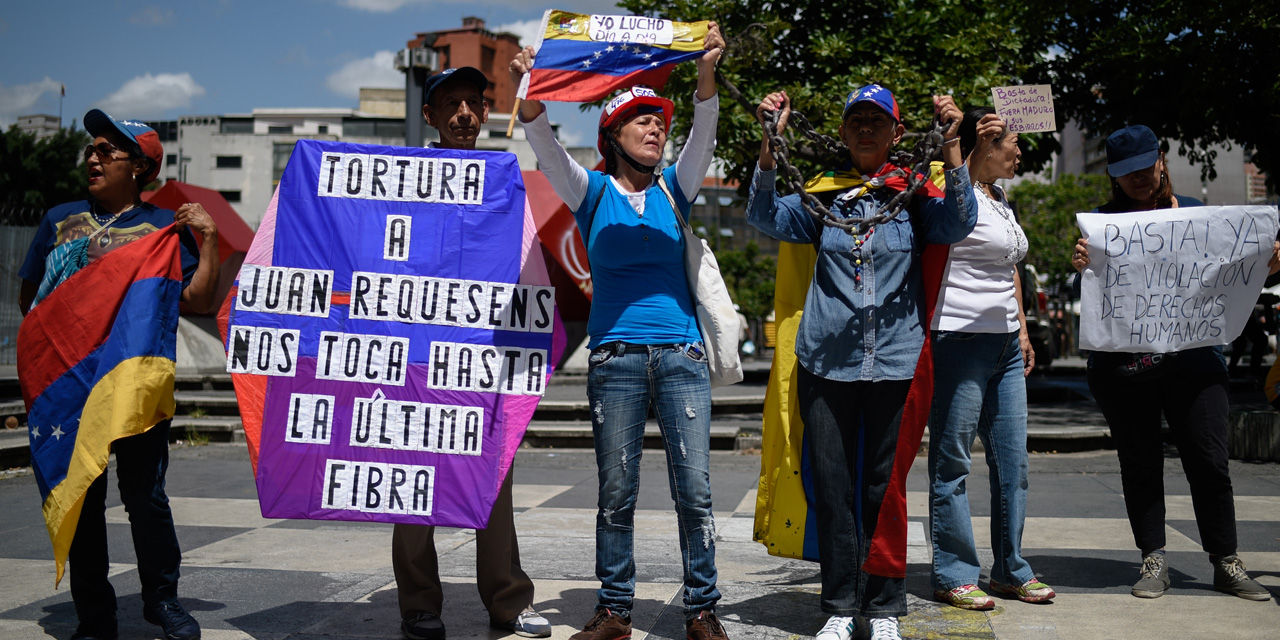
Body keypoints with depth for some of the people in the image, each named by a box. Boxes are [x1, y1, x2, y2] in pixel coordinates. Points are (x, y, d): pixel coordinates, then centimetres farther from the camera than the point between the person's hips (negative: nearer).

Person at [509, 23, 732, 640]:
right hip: (615, 356, -1)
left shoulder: (673, 190, 12)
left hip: (681, 354, 1)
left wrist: (706, 69, -21)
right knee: (616, 494, 3)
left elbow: (702, 137, -4)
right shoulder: (593, 193, 8)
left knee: (694, 490, -2)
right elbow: (546, 145, -7)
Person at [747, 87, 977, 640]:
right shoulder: (822, 195, 9)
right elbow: (765, 215, -4)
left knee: (884, 488, 5)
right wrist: (769, 141, -14)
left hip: (895, 362, -1)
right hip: (826, 363, 1)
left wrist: (951, 144, -21)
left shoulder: (913, 194, 5)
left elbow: (958, 224, -11)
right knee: (832, 486, 5)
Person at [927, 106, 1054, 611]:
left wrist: (1021, 327, 23)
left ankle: (1010, 569, 22)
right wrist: (957, 144, -27)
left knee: (1012, 460, 11)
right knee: (953, 461, -1)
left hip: (1005, 344, 9)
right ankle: (954, 576, 7)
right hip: (960, 339, -9)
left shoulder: (1000, 201, 20)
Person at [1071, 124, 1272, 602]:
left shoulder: (1194, 213, 10)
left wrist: (1263, 269, -7)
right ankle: (1153, 561, 16)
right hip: (1121, 362, -1)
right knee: (1140, 463, 6)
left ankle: (1226, 563, 14)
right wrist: (1081, 267, -25)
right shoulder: (1103, 221, 4)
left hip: (1193, 359, 1)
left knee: (1210, 461, 1)